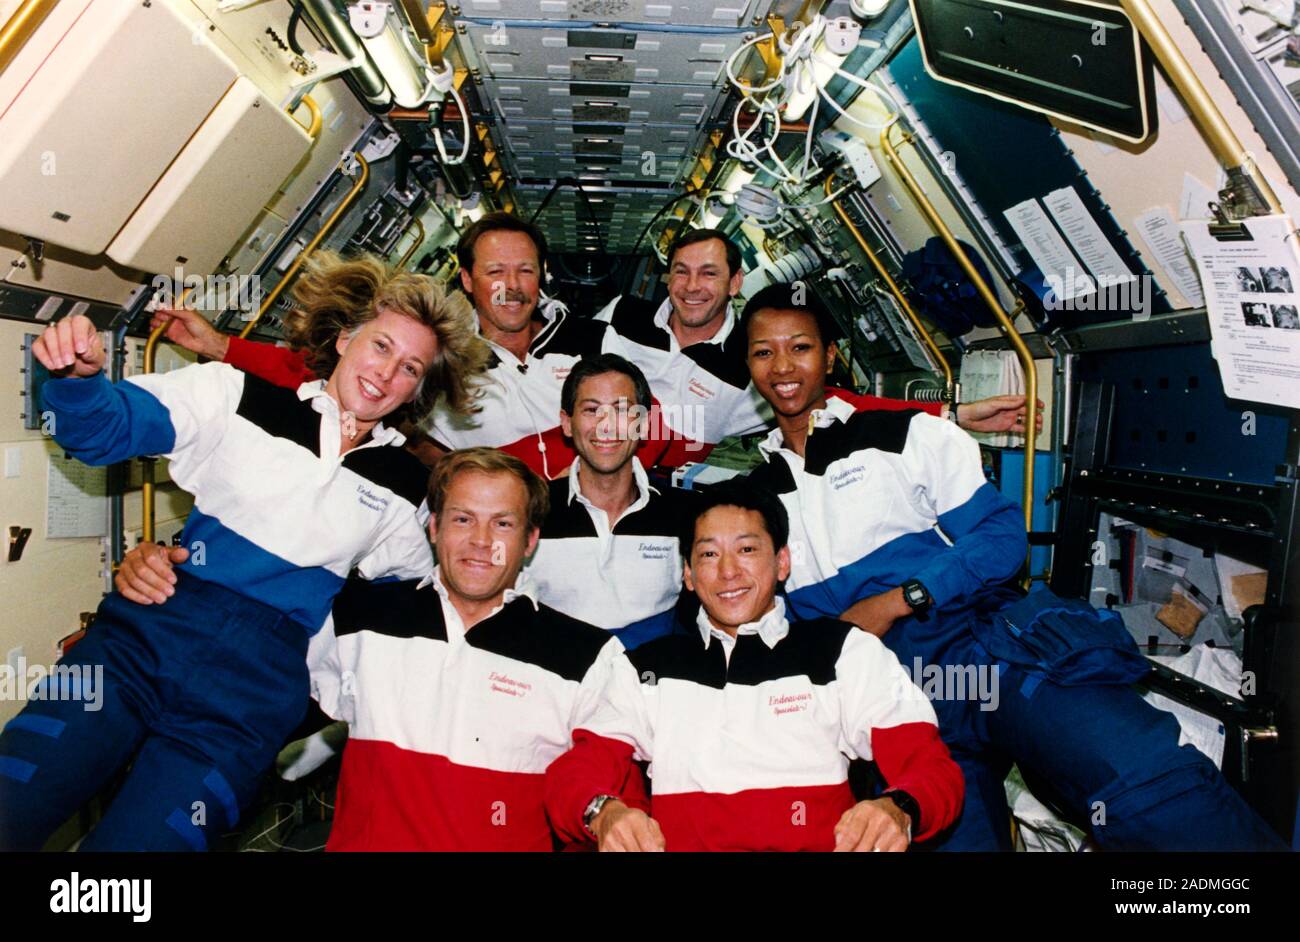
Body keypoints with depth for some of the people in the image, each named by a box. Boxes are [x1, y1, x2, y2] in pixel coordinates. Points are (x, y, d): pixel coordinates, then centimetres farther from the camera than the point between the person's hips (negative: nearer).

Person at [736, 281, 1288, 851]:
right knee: (951, 833, -28)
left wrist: (896, 600, -7)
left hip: (977, 644, -1)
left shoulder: (907, 435, 14)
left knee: (1141, 774, -25)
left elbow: (1003, 537, 4)